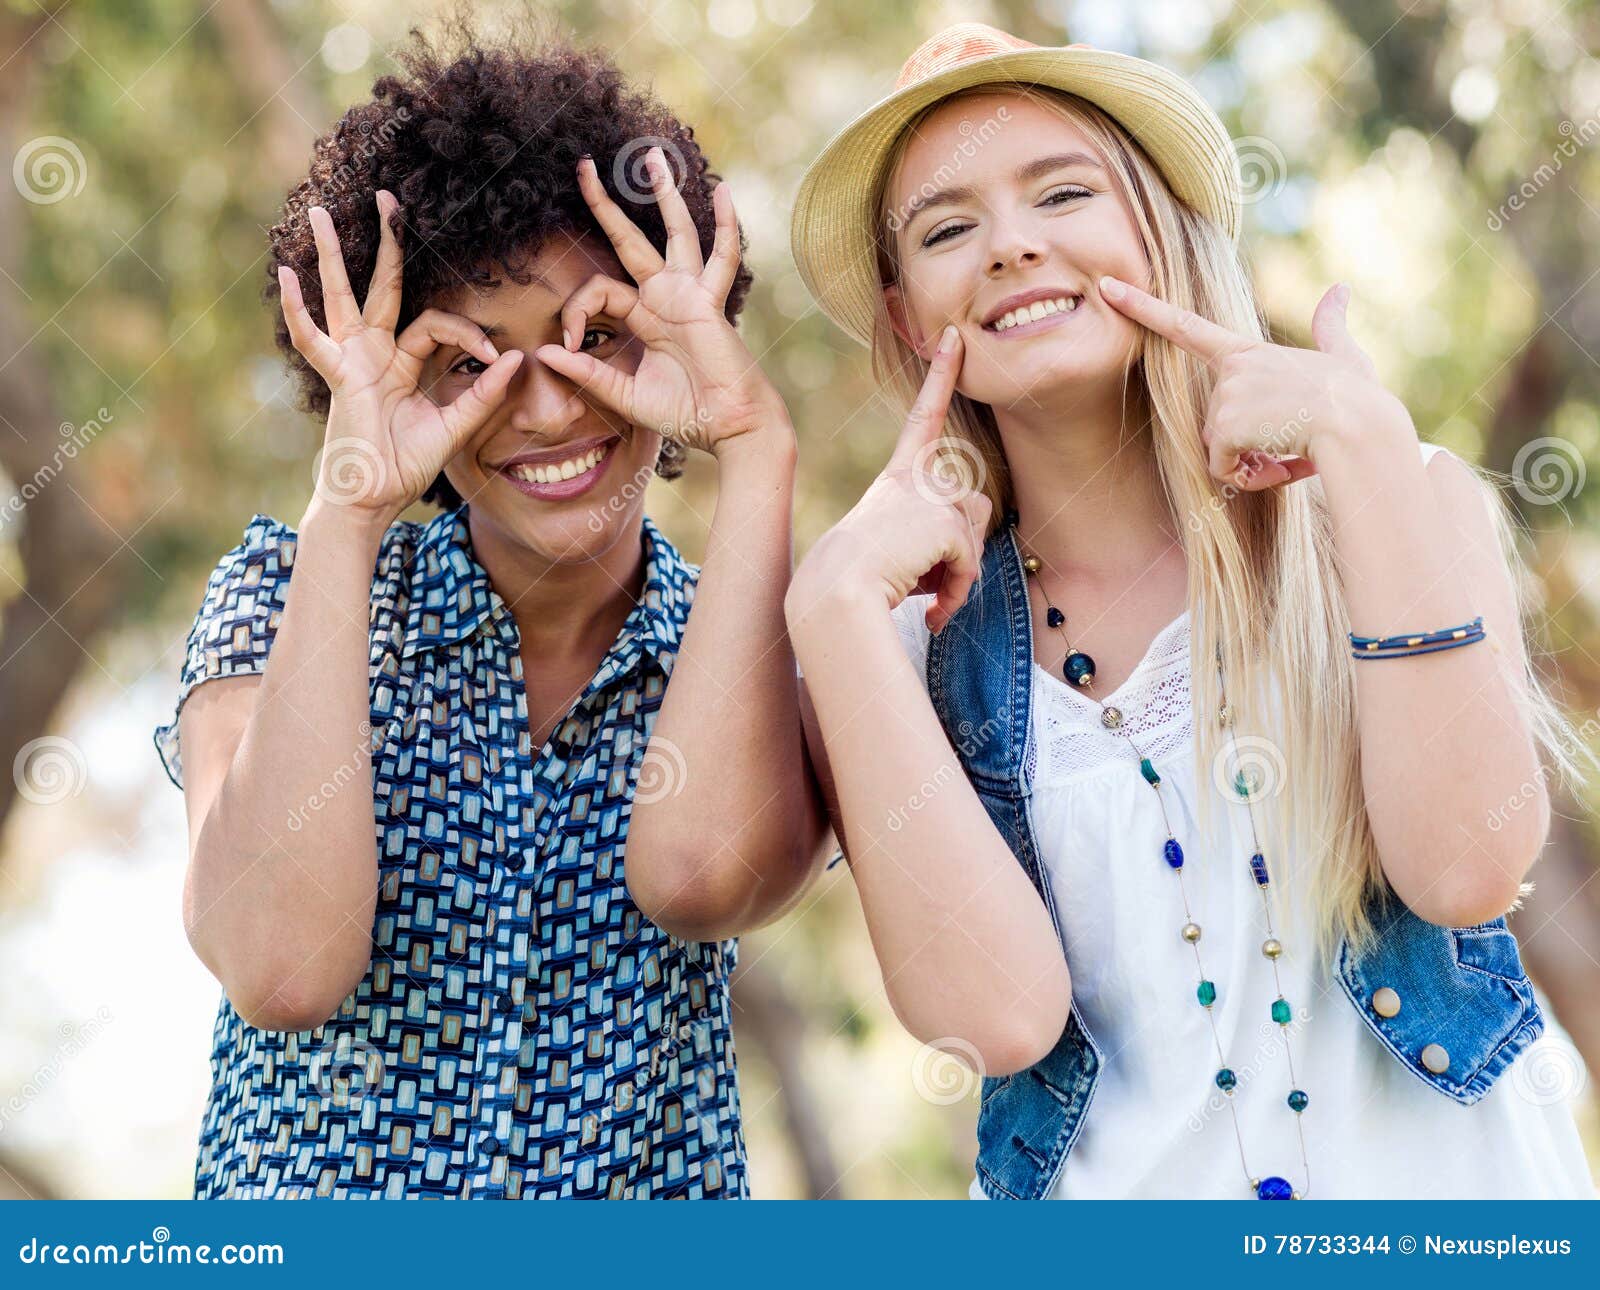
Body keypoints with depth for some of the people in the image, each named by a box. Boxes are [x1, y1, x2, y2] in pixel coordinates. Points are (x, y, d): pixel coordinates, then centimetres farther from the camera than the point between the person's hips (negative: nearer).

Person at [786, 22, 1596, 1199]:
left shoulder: (1397, 508, 0)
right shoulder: (905, 634, 0)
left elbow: (1470, 868, -14)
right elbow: (995, 1015, -13)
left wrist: (1366, 440, -14)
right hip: (1116, 1195, 0)